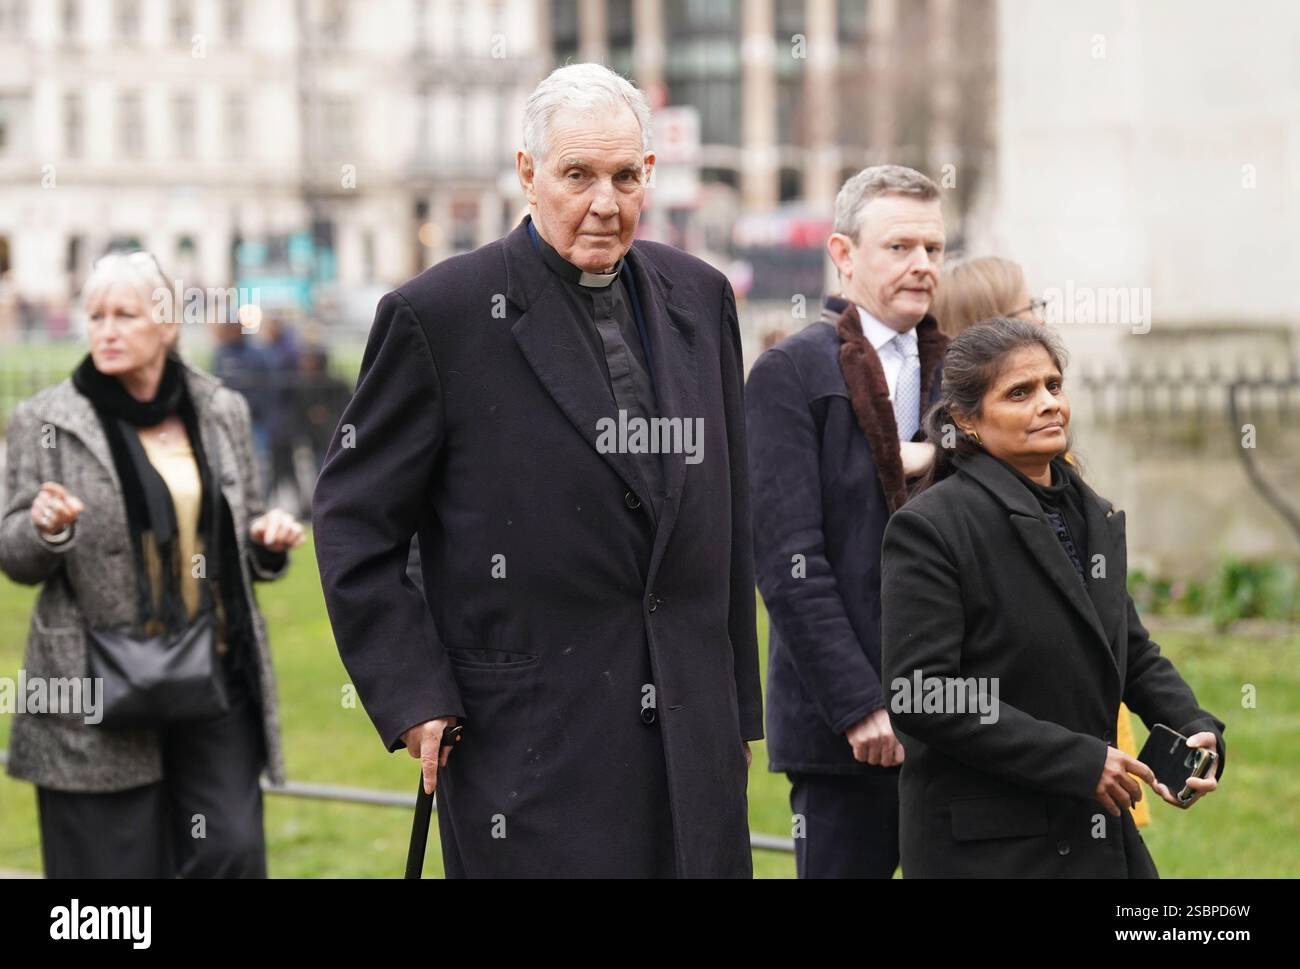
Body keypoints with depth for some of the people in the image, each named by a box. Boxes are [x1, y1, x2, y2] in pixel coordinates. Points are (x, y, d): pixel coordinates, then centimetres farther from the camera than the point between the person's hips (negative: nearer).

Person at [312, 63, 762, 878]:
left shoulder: (699, 297, 10)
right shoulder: (441, 315, -6)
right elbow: (352, 520, -2)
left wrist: (739, 706, 15)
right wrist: (411, 696, -9)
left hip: (692, 743, 5)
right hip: (531, 744, -5)